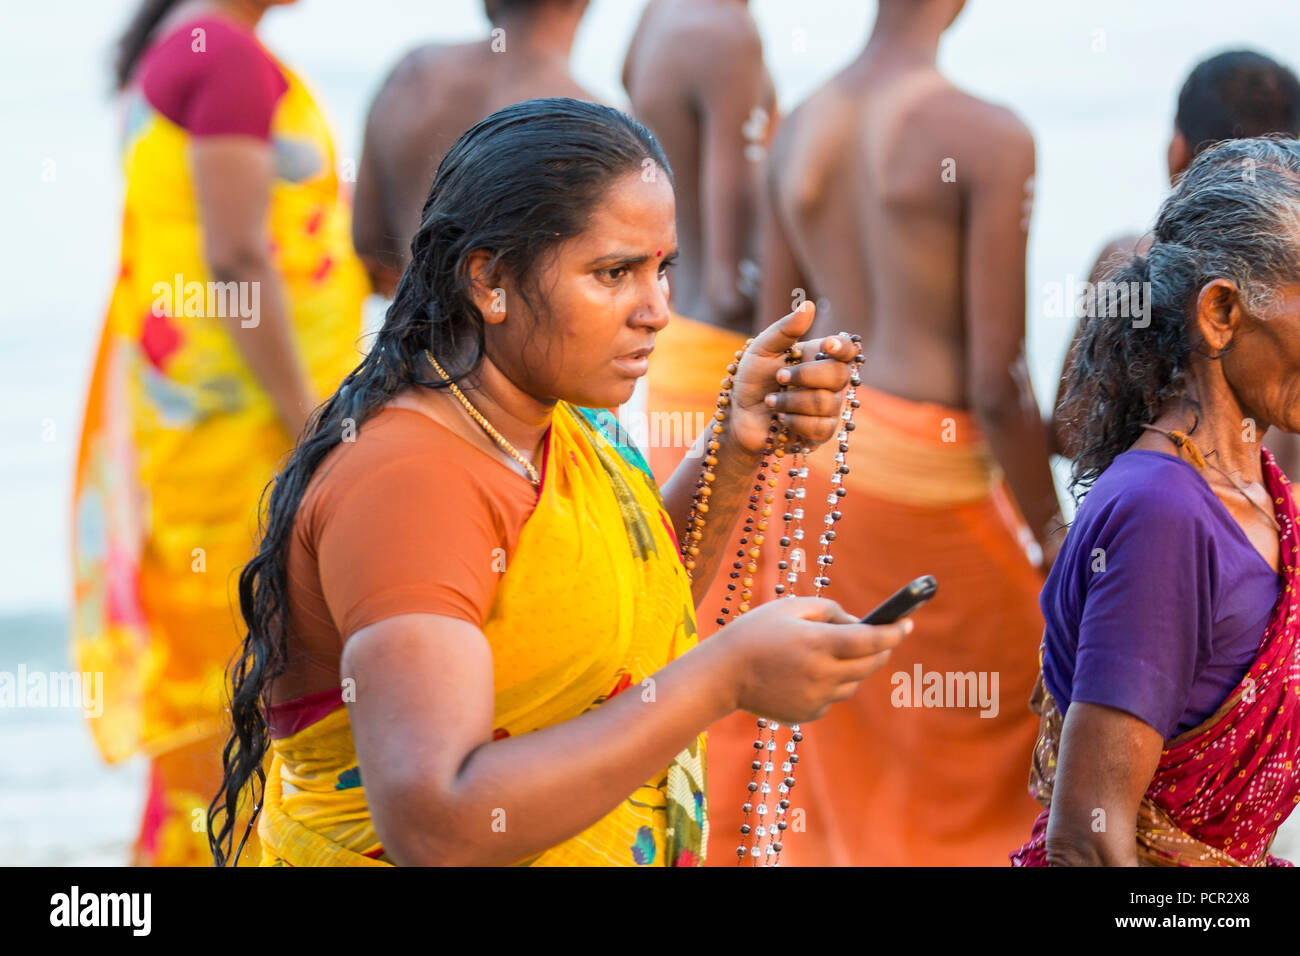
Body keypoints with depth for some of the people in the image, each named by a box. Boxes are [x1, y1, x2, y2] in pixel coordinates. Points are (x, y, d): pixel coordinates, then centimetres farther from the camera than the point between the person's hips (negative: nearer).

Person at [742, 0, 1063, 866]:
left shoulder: (800, 130, 5)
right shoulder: (990, 140, -17)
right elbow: (998, 386, -18)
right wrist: (1055, 541, -8)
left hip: (818, 460, 7)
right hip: (927, 470, -7)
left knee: (850, 753, 18)